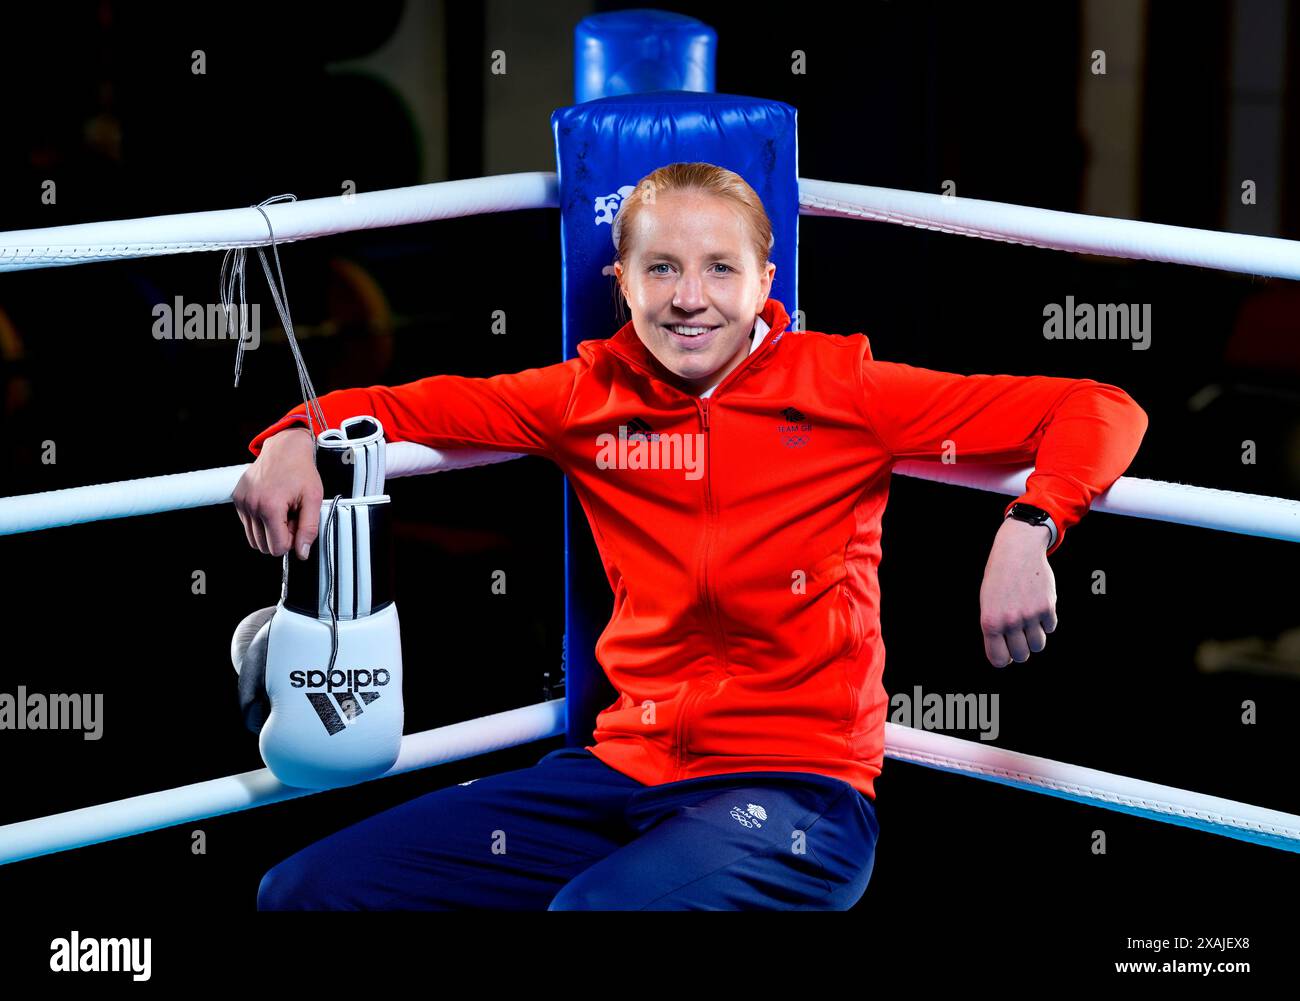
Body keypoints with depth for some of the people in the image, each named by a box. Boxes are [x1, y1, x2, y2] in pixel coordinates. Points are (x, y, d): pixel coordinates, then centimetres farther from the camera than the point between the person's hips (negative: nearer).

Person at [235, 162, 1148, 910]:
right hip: (626, 770, 5)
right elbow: (418, 404, 18)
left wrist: (1028, 530, -22)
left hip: (800, 784, -4)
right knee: (306, 890, -7)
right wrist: (299, 436, -3)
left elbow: (1096, 412, -3)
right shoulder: (593, 396, 8)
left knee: (600, 903, -37)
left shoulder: (840, 389, -2)